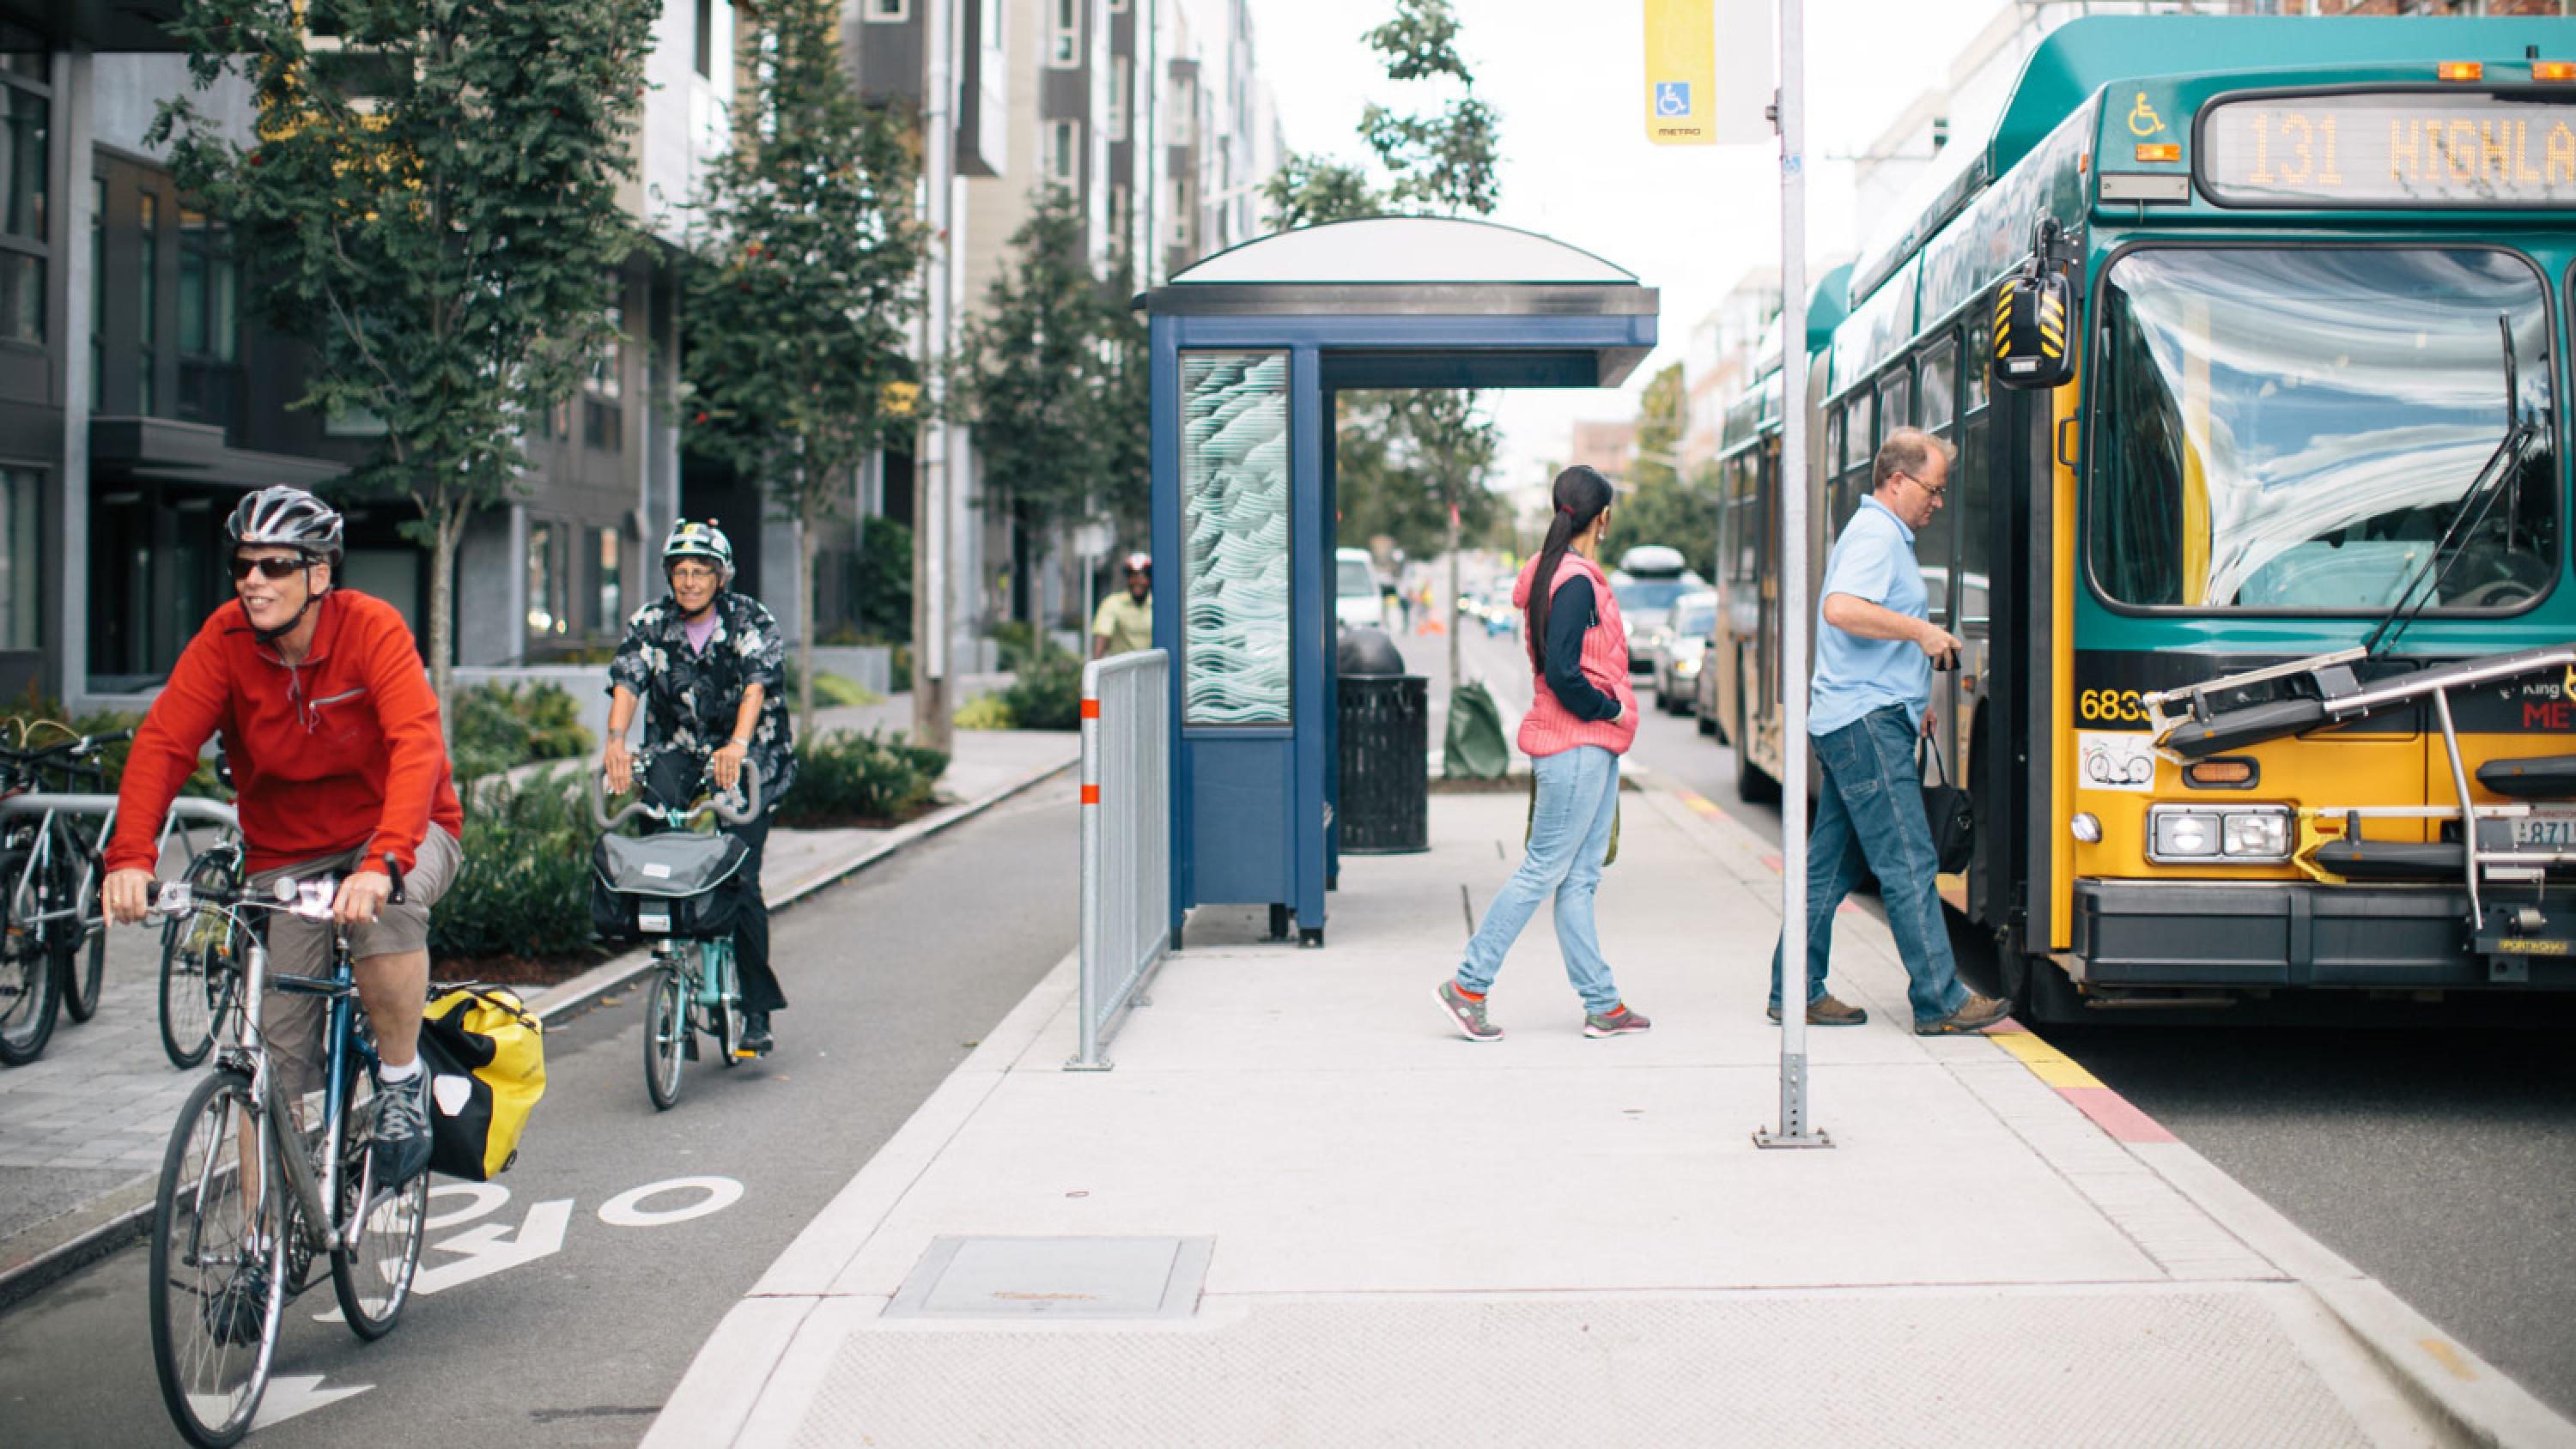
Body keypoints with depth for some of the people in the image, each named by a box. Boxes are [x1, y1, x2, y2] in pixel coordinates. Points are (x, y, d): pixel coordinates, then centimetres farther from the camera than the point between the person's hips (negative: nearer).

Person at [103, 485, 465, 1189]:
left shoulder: (372, 627, -19)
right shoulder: (225, 638, -10)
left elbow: (417, 744, -32)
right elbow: (162, 742, -19)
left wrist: (380, 862, -47)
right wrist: (130, 857, -35)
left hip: (399, 832, -3)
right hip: (287, 854, 3)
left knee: (386, 906, -37)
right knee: (279, 1051, -2)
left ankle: (402, 1080, -13)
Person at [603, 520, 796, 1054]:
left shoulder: (751, 621, -8)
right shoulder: (649, 624, -1)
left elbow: (757, 683, -24)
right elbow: (627, 682, -15)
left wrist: (739, 742, -43)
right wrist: (616, 739, -35)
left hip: (750, 756, -3)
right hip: (677, 750, 3)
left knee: (740, 878, -12)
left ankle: (758, 1010, -1)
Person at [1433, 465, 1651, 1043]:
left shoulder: (1560, 574, 14)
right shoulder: (1576, 581, -16)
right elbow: (1561, 673, -23)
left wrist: (1610, 711, 11)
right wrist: (1609, 707, -9)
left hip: (1592, 746, 10)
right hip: (1577, 746, -10)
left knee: (1580, 877, 9)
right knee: (1544, 870, -5)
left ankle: (1602, 1005, 13)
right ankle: (1468, 985, 2)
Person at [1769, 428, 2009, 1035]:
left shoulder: (1882, 534, 22)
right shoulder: (1876, 535, -11)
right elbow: (1841, 610, -29)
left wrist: (1914, 700, 26)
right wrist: (1922, 630, -21)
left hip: (1852, 722, 11)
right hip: (1868, 723, -11)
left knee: (1831, 864, 11)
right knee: (1909, 865, -7)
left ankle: (1796, 992, 15)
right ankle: (1939, 1002, -3)